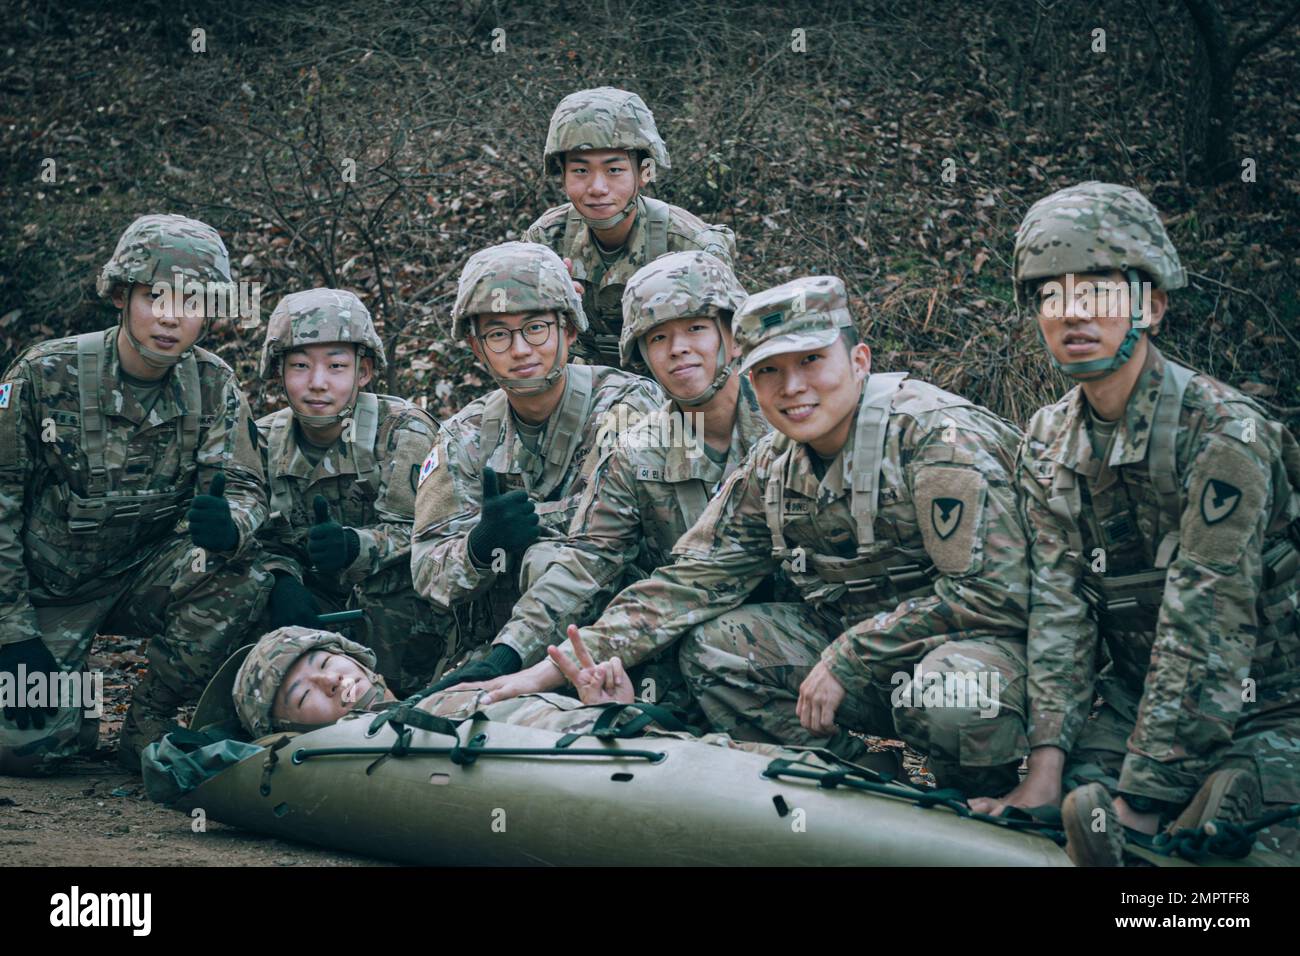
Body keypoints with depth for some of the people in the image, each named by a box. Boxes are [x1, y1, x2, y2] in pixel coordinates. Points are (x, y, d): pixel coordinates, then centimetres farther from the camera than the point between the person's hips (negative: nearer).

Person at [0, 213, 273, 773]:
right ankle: (75, 709, 18)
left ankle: (147, 721, -6)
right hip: (45, 587, -2)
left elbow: (244, 490, -14)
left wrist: (228, 527, -41)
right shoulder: (46, 374, -16)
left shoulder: (212, 386, -8)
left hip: (140, 576, 2)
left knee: (244, 579, -27)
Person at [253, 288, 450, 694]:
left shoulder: (404, 430, -13)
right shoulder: (267, 441, 1)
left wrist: (354, 546, -42)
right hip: (320, 601, 4)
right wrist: (283, 582, -24)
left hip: (402, 603, -4)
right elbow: (267, 541, 0)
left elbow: (412, 533, -21)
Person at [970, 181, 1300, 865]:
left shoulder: (1224, 434, -20)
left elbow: (1202, 631, -24)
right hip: (1138, 700, 5)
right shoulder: (1050, 443, 1)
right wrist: (1045, 768, -18)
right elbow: (1060, 604, -6)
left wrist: (1138, 802, -25)